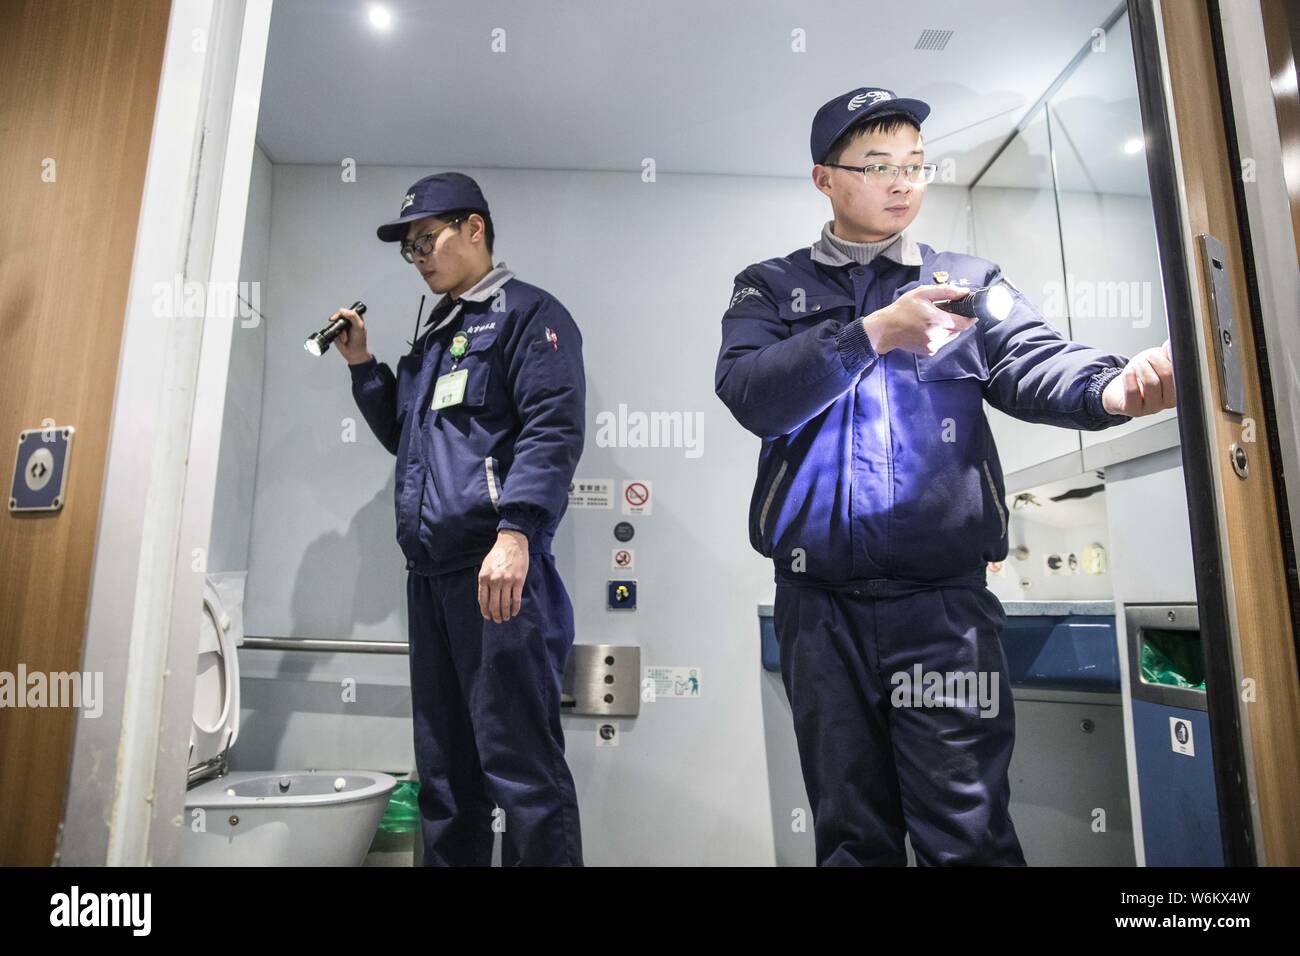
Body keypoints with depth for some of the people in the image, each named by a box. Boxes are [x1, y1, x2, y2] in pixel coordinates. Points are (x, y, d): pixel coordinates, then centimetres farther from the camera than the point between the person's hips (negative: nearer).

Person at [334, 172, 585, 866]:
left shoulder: (527, 312, 1)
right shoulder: (433, 335, 26)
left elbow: (553, 428, -14)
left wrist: (516, 531, -25)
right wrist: (362, 366, 22)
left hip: (497, 571, -9)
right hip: (430, 575, 9)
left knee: (520, 767, -7)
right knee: (444, 769, 14)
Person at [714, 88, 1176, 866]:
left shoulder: (971, 282, 12)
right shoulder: (772, 290, 9)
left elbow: (1035, 365, -6)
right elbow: (749, 393, -9)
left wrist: (1114, 387, -27)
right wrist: (872, 333, -18)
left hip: (943, 601, 0)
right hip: (819, 603, 1)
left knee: (968, 832, 3)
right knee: (851, 832, 14)